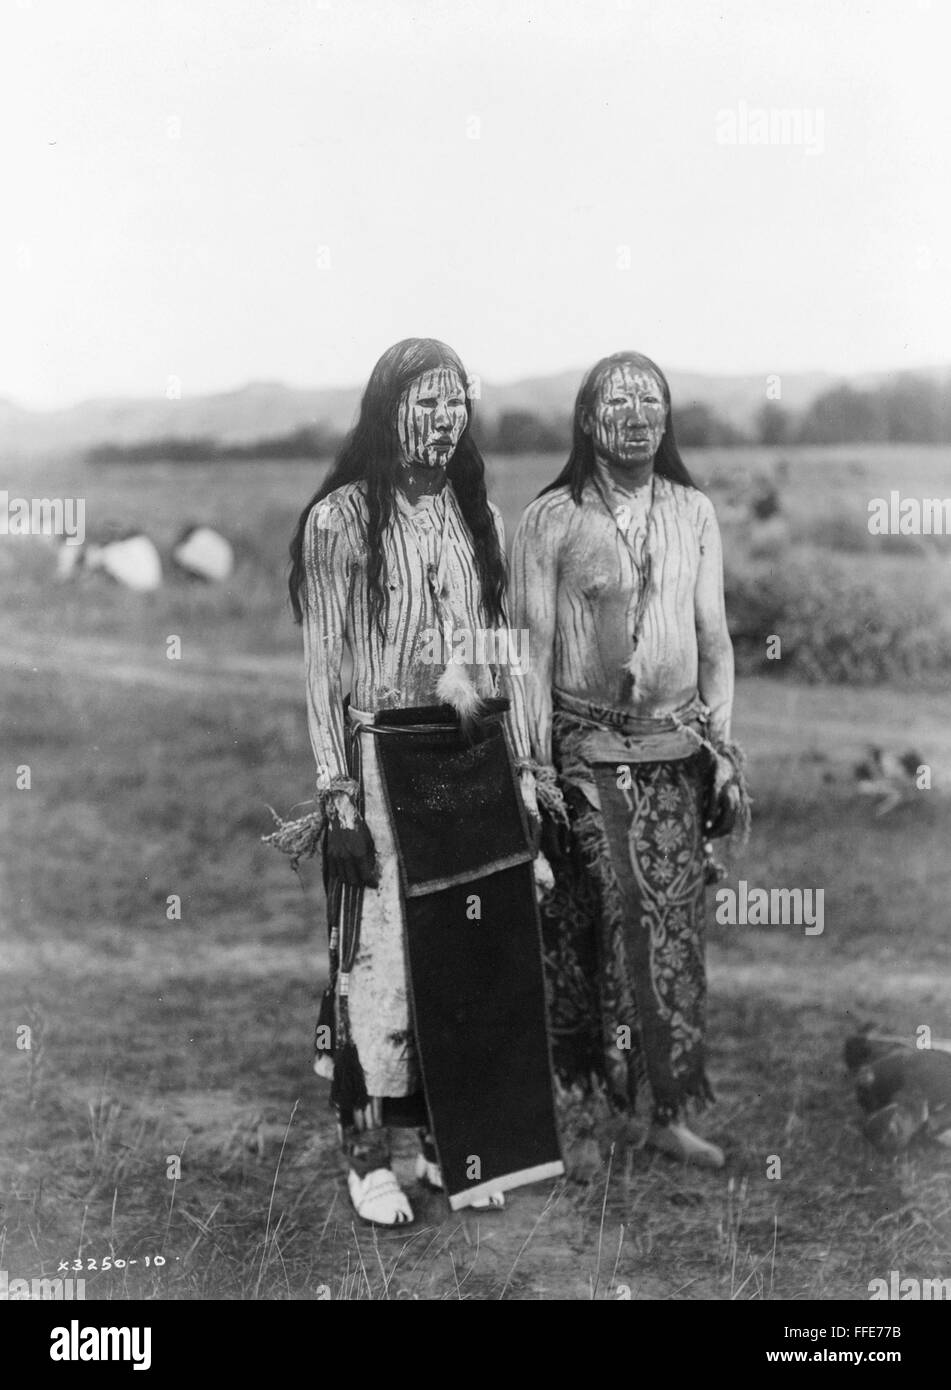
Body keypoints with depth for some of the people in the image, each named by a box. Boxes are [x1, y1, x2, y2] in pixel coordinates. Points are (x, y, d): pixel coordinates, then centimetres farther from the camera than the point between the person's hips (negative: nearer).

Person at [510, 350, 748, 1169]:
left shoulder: (694, 514, 7)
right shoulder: (551, 520, -2)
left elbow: (715, 638, 9)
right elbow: (534, 648, -3)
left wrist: (724, 748, 4)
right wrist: (536, 763, -7)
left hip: (676, 746, 3)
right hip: (585, 747, -2)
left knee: (675, 925, 2)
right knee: (586, 920, 2)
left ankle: (671, 1111, 10)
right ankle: (582, 1097, 16)